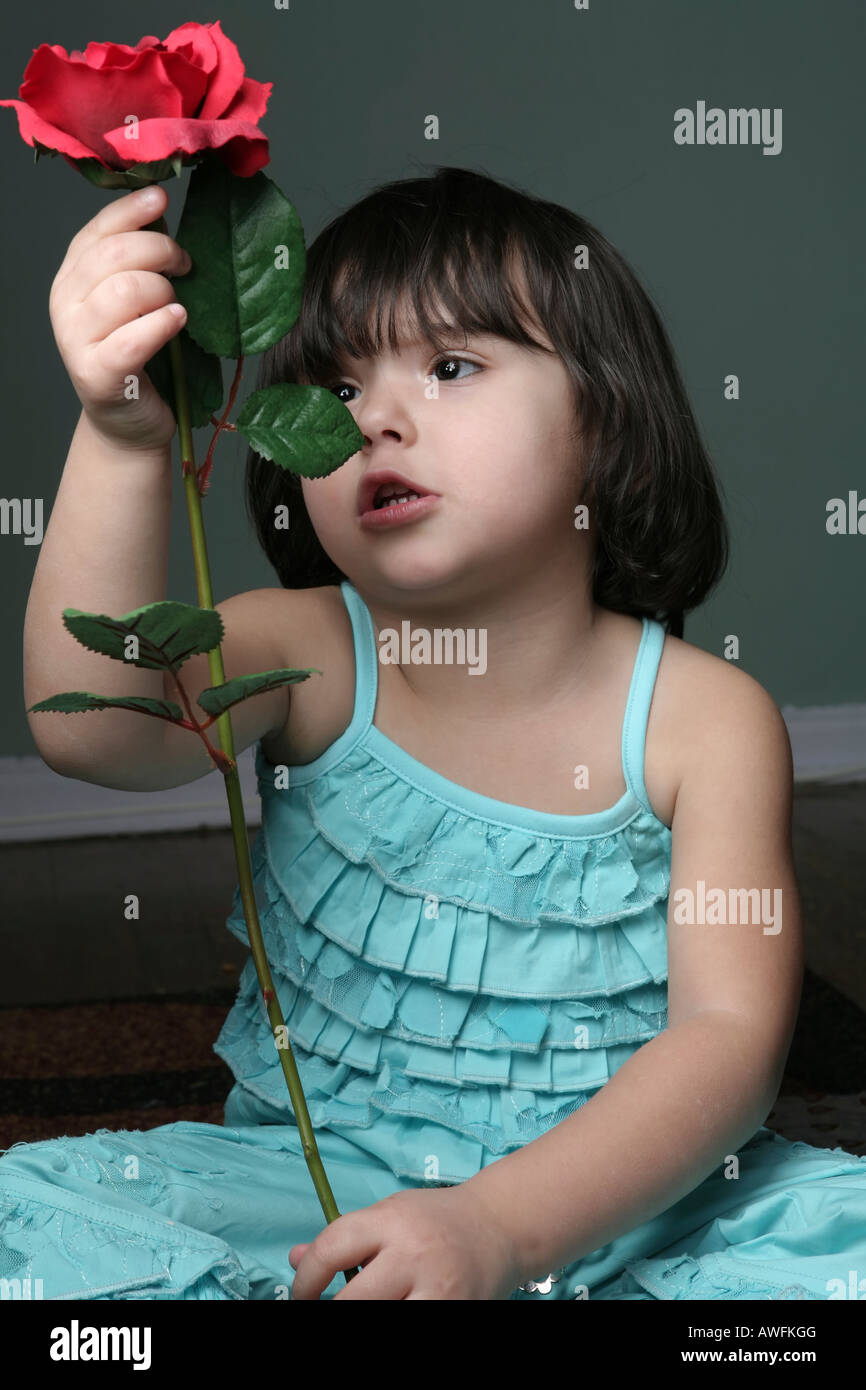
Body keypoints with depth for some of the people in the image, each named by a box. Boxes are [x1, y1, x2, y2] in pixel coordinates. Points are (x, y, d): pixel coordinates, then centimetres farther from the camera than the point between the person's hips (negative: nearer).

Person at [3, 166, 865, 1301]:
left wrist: (501, 1227, -32)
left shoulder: (705, 718, -10)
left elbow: (732, 1034, -16)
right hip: (311, 1180, 1)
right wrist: (122, 438, -42)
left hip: (625, 1194, 0)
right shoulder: (303, 654, -6)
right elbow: (91, 729, -26)